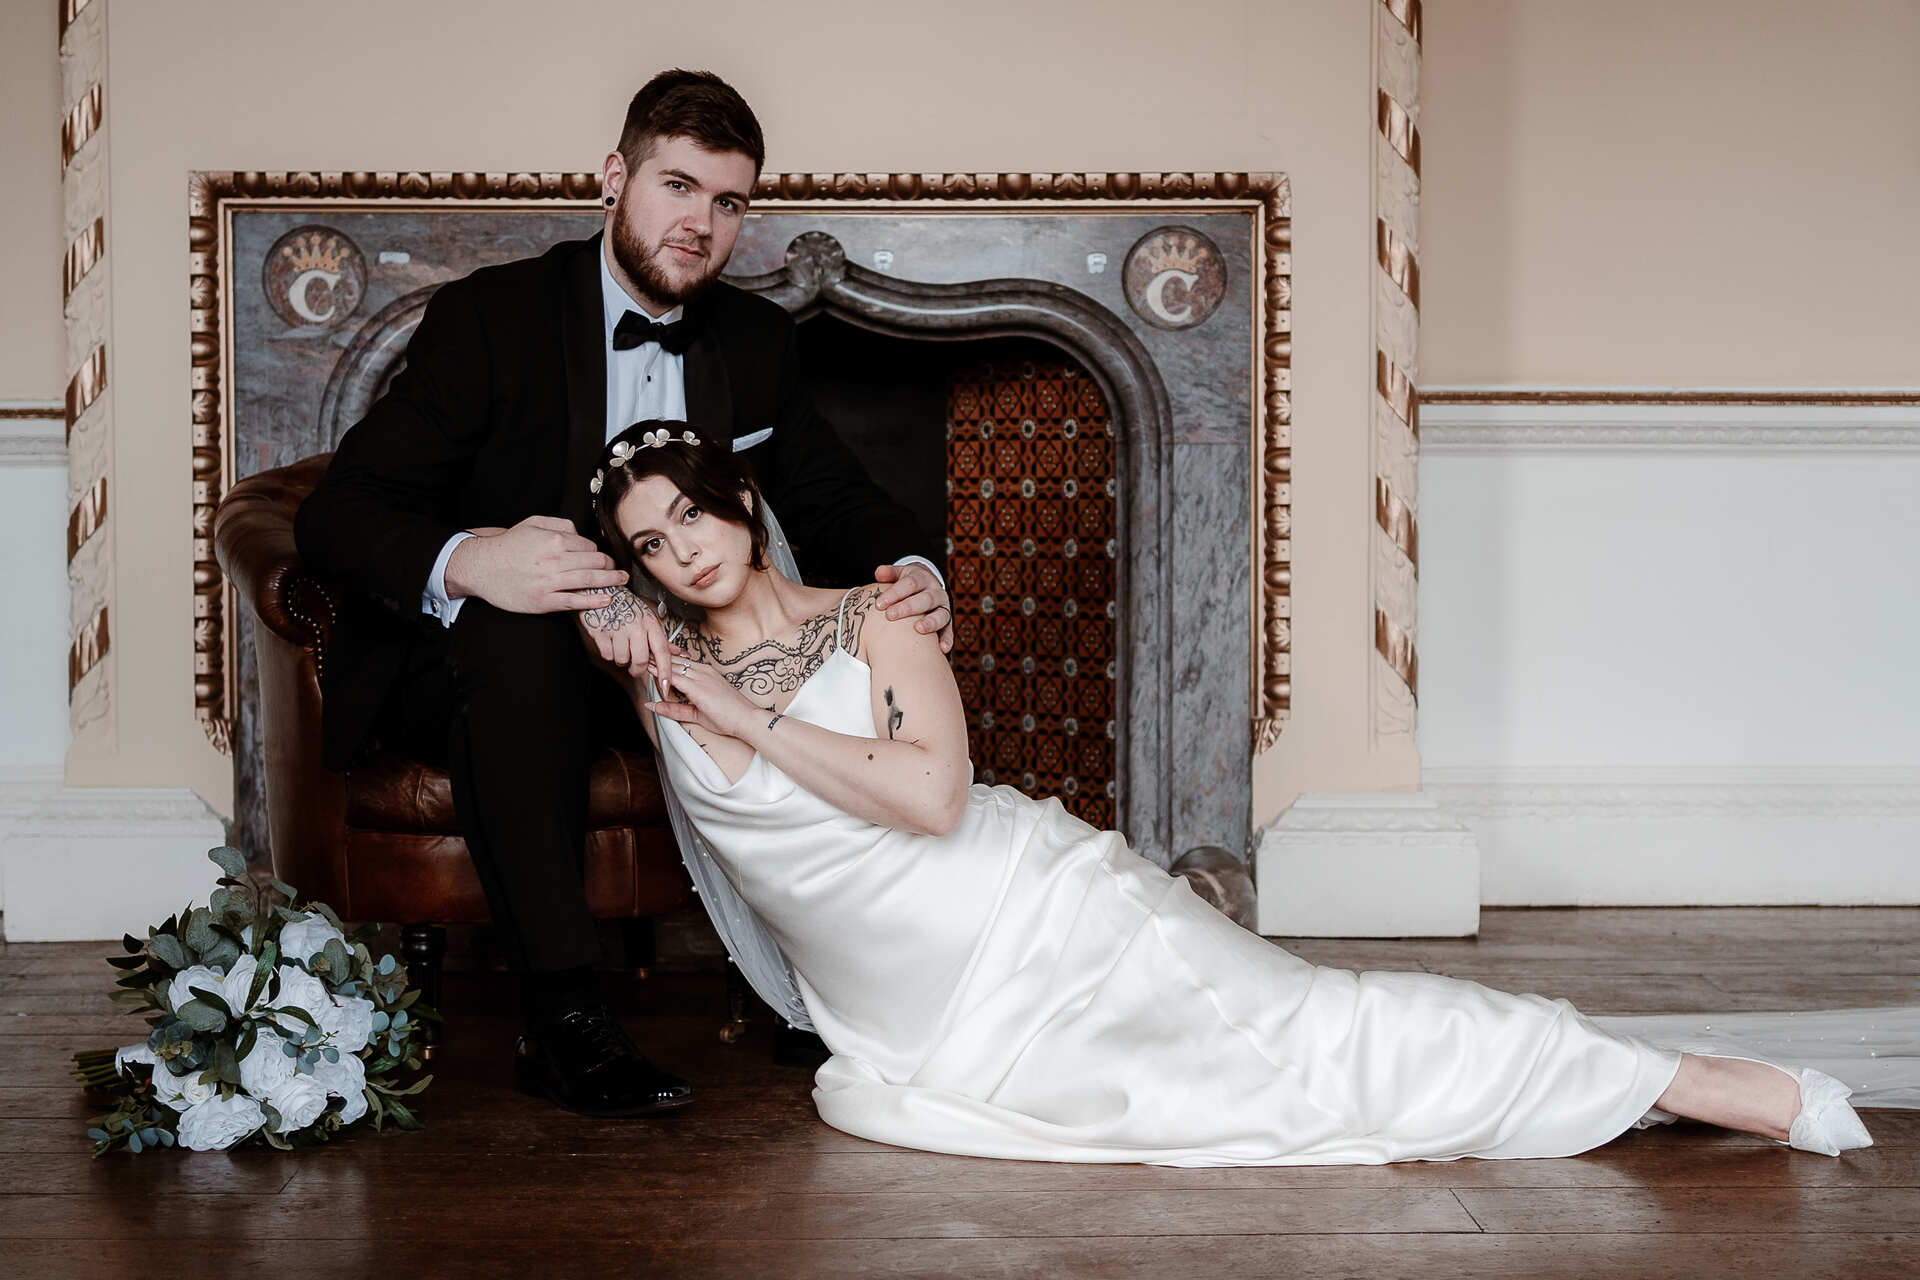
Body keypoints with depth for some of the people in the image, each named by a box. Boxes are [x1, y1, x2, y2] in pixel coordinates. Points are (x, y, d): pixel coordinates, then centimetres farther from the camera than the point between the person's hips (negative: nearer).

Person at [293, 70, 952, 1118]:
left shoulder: (755, 341, 5)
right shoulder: (491, 316, -12)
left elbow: (835, 498, 10)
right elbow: (335, 512, -17)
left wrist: (912, 570, -16)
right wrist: (464, 562, -41)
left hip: (656, 660, 5)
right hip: (469, 667, -4)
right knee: (519, 635, -39)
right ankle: (561, 1016, -38)